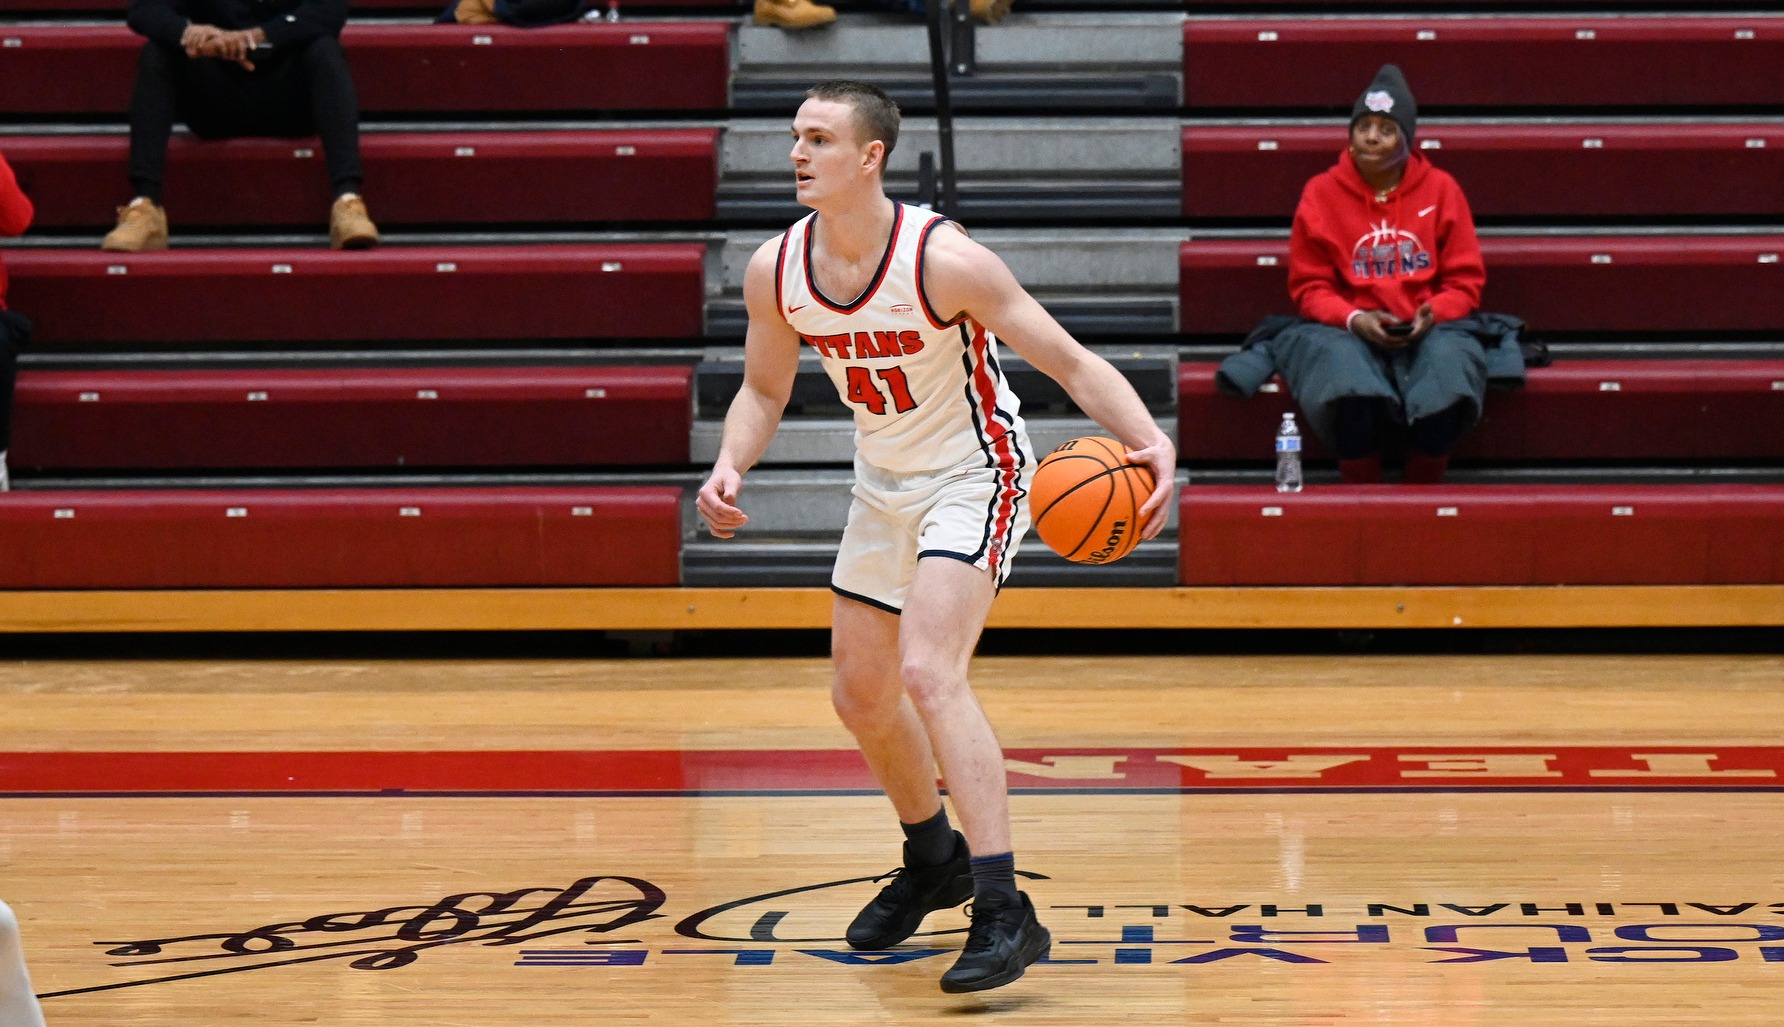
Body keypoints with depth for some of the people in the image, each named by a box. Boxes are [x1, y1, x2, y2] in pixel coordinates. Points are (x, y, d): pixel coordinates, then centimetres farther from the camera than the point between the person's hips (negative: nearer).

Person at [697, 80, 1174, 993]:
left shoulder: (942, 259, -26)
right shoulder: (775, 270, -9)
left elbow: (1069, 361, -22)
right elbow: (764, 387, 8)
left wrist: (1150, 441, -37)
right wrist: (730, 466, -11)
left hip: (974, 476, -7)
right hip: (883, 483, 7)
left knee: (927, 673, -26)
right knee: (860, 695, 16)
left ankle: (1003, 911, -25)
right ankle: (933, 860, 43)